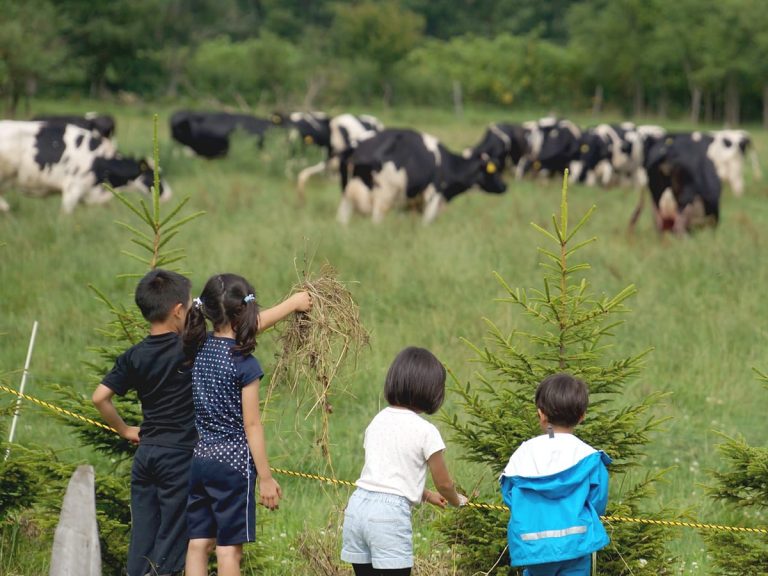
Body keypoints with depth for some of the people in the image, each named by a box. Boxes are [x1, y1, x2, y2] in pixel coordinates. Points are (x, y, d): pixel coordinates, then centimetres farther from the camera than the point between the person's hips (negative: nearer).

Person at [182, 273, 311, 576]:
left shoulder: (200, 347, 5)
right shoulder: (244, 364, -15)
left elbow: (252, 325, 21)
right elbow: (251, 425, -13)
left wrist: (293, 303, 34)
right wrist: (266, 477, -7)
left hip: (199, 458, 7)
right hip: (233, 463, -7)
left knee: (198, 543, 7)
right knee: (229, 548, -3)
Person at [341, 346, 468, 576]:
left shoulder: (378, 421, 13)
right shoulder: (425, 431, -6)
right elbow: (444, 483, 4)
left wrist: (427, 496, 38)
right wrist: (457, 501, 28)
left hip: (358, 505, 7)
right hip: (390, 514, -7)